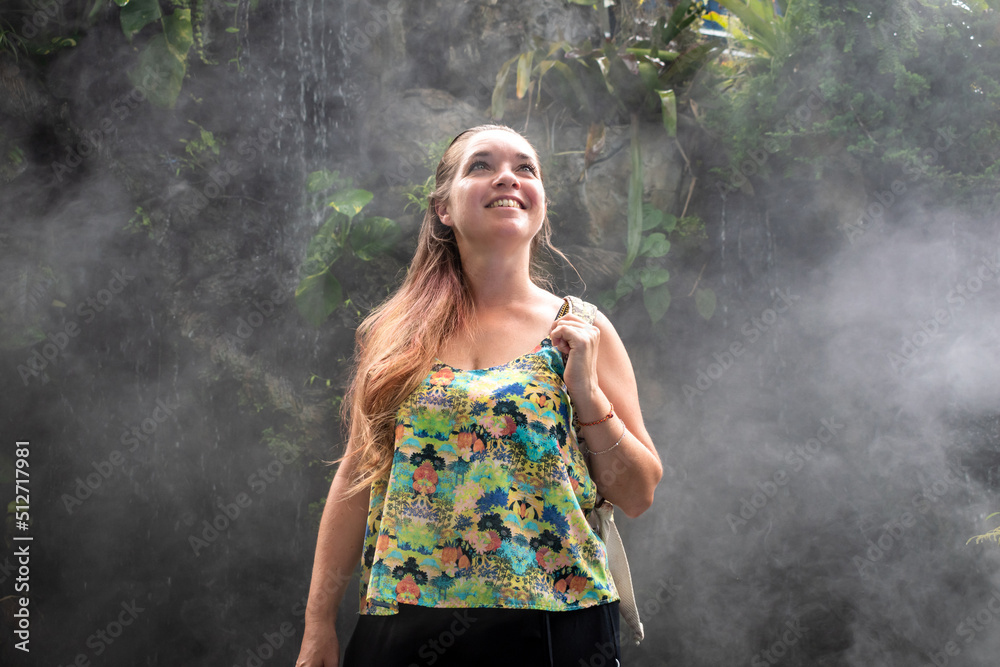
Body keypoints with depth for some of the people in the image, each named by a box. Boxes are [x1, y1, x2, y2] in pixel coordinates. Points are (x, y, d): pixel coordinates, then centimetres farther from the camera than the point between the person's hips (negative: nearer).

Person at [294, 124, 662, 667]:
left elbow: (638, 496, 4)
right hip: (404, 615, 1)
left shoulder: (580, 331, 3)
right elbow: (356, 479, 8)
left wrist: (586, 392, -9)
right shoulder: (398, 334, 6)